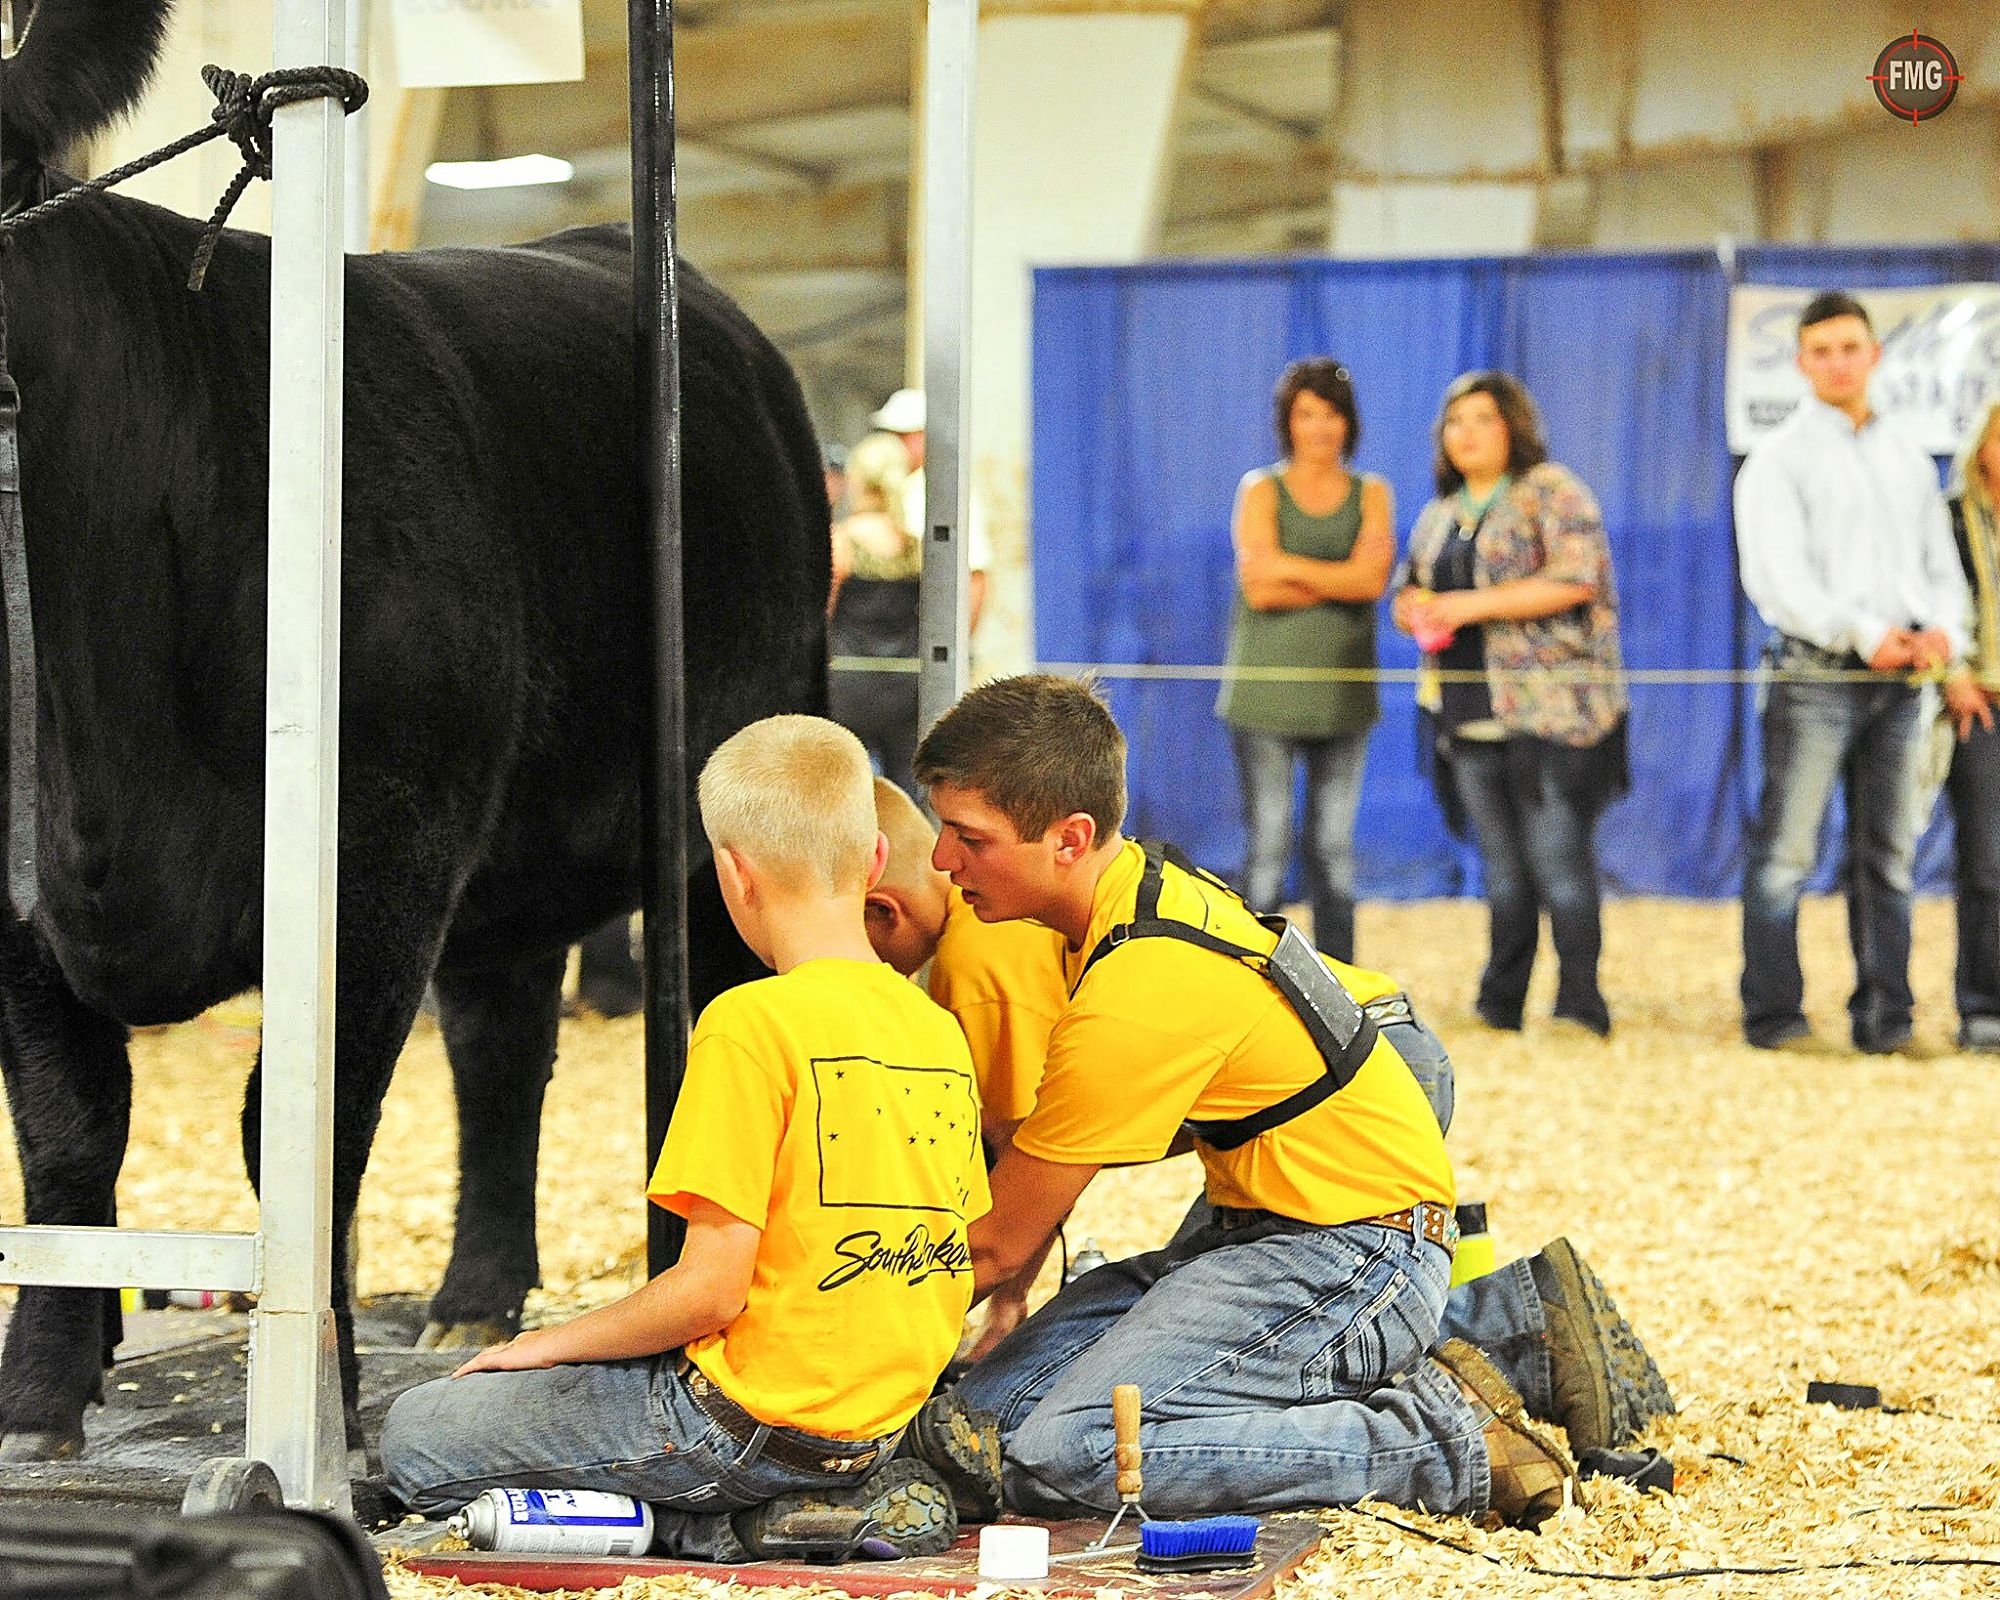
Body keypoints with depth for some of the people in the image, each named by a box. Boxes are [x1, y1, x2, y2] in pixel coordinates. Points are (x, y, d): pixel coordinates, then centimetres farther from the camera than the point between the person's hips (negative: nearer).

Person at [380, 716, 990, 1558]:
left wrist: (549, 1343, -4)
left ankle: (739, 1525, -5)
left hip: (757, 1417, -8)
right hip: (884, 1417, 8)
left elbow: (712, 1289, -19)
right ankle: (846, 1495, 8)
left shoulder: (752, 1023, -17)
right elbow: (957, 1257, 9)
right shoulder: (936, 1028, 4)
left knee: (414, 1435, 3)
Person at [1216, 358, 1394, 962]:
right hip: (1267, 692, -3)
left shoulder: (1371, 495, 10)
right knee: (1268, 850, -5)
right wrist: (1338, 581, -10)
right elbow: (1258, 587, -12)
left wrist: (1286, 567, -12)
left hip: (1342, 695, 3)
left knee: (1334, 850, 7)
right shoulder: (1261, 490, 3)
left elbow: (1373, 577, -9)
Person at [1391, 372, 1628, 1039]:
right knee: (1503, 866, 9)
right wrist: (1418, 609, 1)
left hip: (1550, 713, -7)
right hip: (1470, 719, 7)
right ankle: (1500, 1003, 11)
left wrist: (1473, 604, -17)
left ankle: (1580, 1005, -8)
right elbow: (1404, 596, 27)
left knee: (1558, 855, -10)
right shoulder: (1438, 516, 20)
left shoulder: (1550, 491, -3)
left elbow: (1576, 577, -16)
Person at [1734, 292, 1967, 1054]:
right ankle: (1774, 1015, -3)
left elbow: (1941, 567, 17)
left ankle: (1884, 1018, 9)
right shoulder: (1780, 458, 2)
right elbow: (1775, 576, -9)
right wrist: (1862, 634, -21)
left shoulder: (1910, 462, 19)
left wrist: (1944, 631, -5)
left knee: (1888, 854, 5)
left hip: (1900, 678, 5)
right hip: (1817, 673, -5)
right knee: (1786, 852, -7)